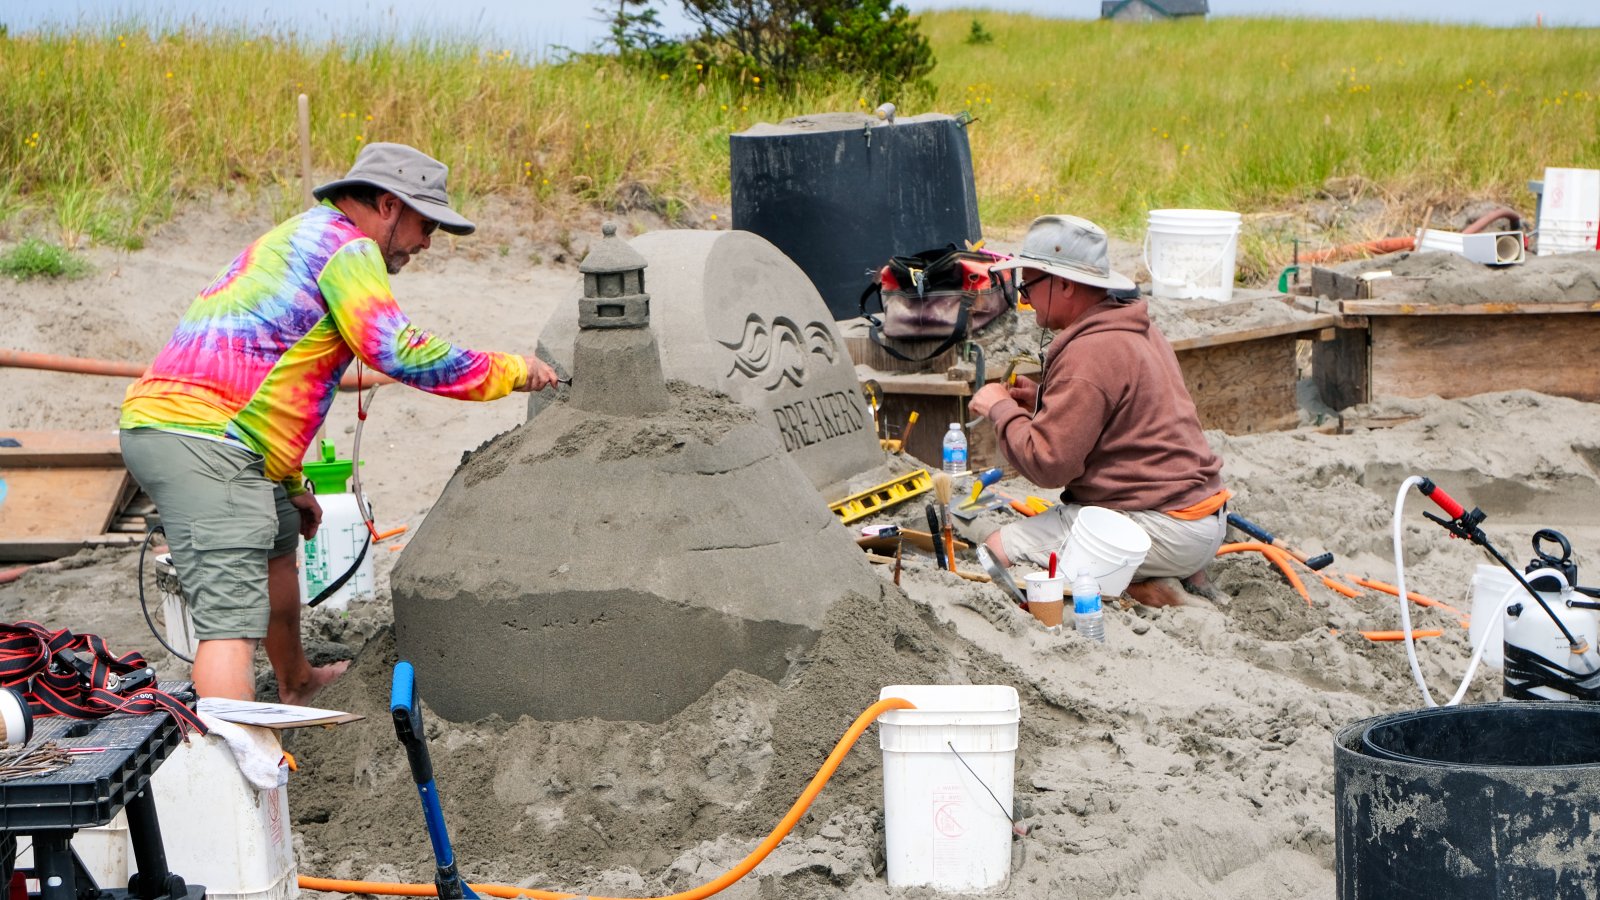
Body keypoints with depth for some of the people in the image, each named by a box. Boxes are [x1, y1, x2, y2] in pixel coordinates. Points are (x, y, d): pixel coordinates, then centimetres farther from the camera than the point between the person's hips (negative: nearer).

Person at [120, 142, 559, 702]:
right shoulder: (345, 245, -5)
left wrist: (290, 485, 37)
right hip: (203, 441, -11)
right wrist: (510, 372, -6)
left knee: (278, 539, 33)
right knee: (232, 619, -19)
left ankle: (296, 681, 54)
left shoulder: (294, 238, 28)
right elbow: (397, 351, -17)